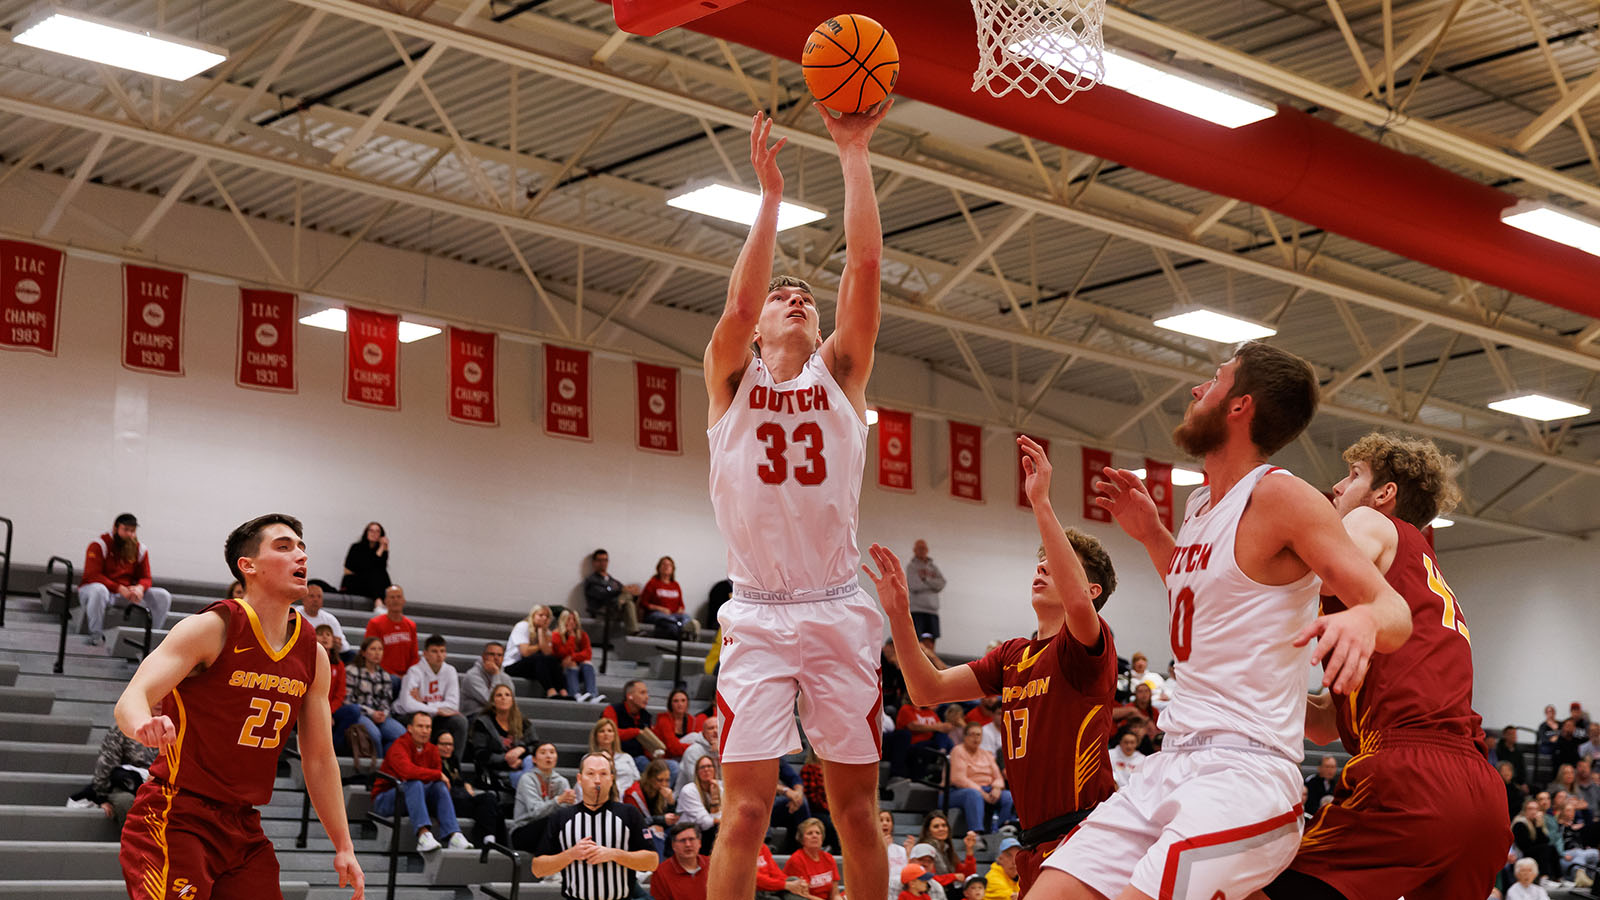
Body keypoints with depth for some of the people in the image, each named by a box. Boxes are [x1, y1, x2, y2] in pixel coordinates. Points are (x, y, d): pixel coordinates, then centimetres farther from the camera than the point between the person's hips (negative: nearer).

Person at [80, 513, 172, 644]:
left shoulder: (140, 549, 5)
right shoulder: (99, 545, -11)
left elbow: (145, 578, 7)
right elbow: (92, 575, -18)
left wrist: (139, 588, -20)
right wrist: (120, 588, -27)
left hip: (127, 593, 5)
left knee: (163, 596, -10)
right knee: (99, 590, -43)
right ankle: (96, 634, -25)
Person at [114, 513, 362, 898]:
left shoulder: (312, 654, 6)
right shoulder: (211, 629, -12)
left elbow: (319, 758, 14)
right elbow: (131, 700, -22)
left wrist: (343, 847, 12)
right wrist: (144, 724, -47)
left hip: (244, 827, 7)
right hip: (175, 819, -7)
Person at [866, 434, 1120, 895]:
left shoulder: (1087, 646, -6)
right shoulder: (1012, 655, 16)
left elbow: (1078, 602, -31)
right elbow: (929, 690, 9)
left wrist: (1041, 502, -32)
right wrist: (899, 614, -3)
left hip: (1082, 836, -8)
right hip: (1035, 843, 8)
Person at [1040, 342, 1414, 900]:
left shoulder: (1280, 496, -8)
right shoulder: (1200, 505, 17)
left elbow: (1395, 613, -14)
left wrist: (1364, 618, -37)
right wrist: (1151, 535, 24)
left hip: (1245, 771, -8)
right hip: (1172, 764, 8)